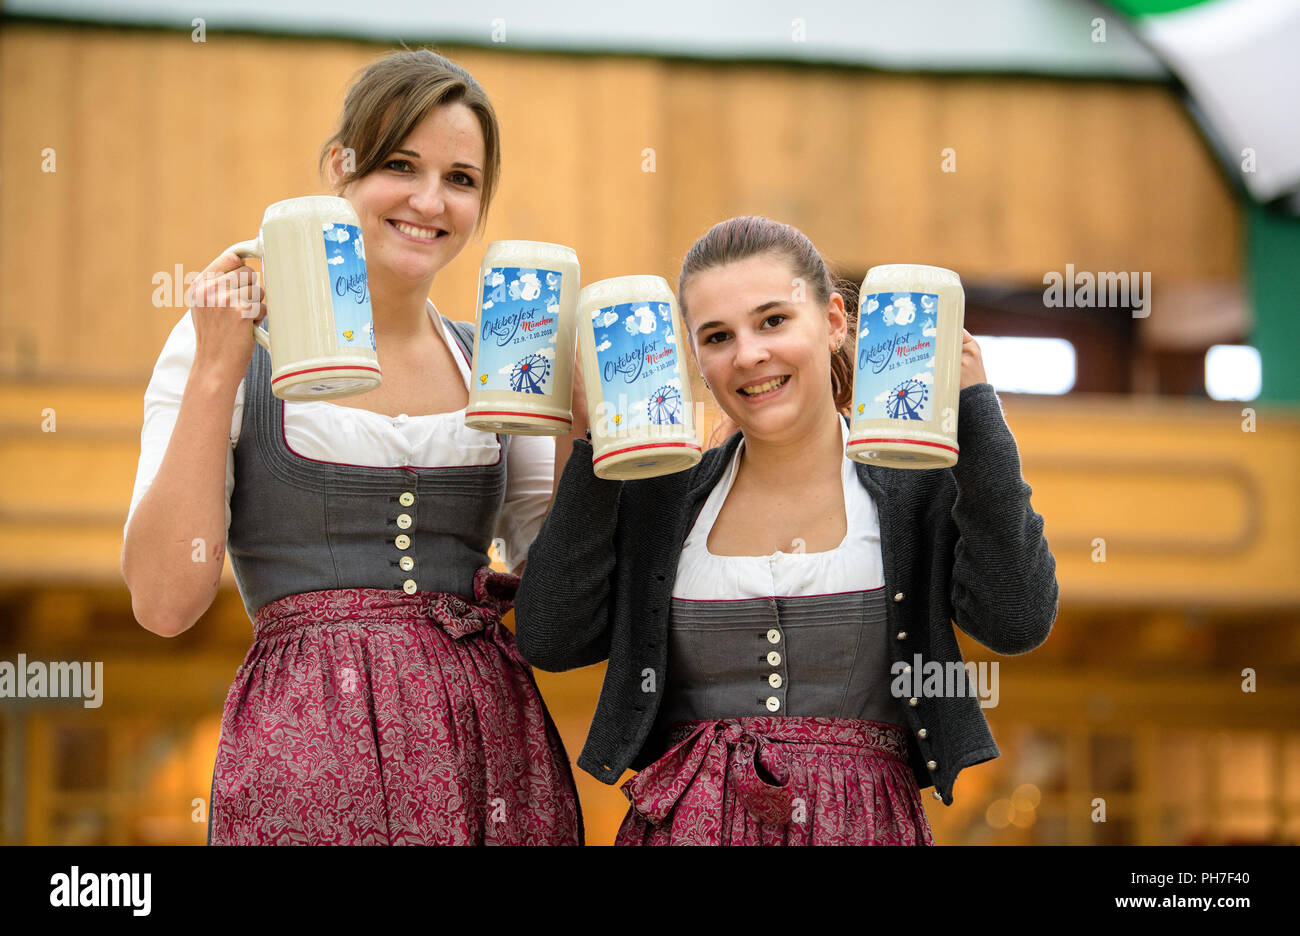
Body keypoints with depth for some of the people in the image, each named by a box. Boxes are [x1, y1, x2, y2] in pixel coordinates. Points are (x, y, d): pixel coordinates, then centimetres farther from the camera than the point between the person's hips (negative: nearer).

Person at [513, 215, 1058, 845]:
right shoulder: (660, 497, 12)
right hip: (685, 826, 2)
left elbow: (1016, 621, -10)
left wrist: (969, 407, -7)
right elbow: (549, 639, 3)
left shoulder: (915, 486, 5)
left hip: (864, 826, -1)